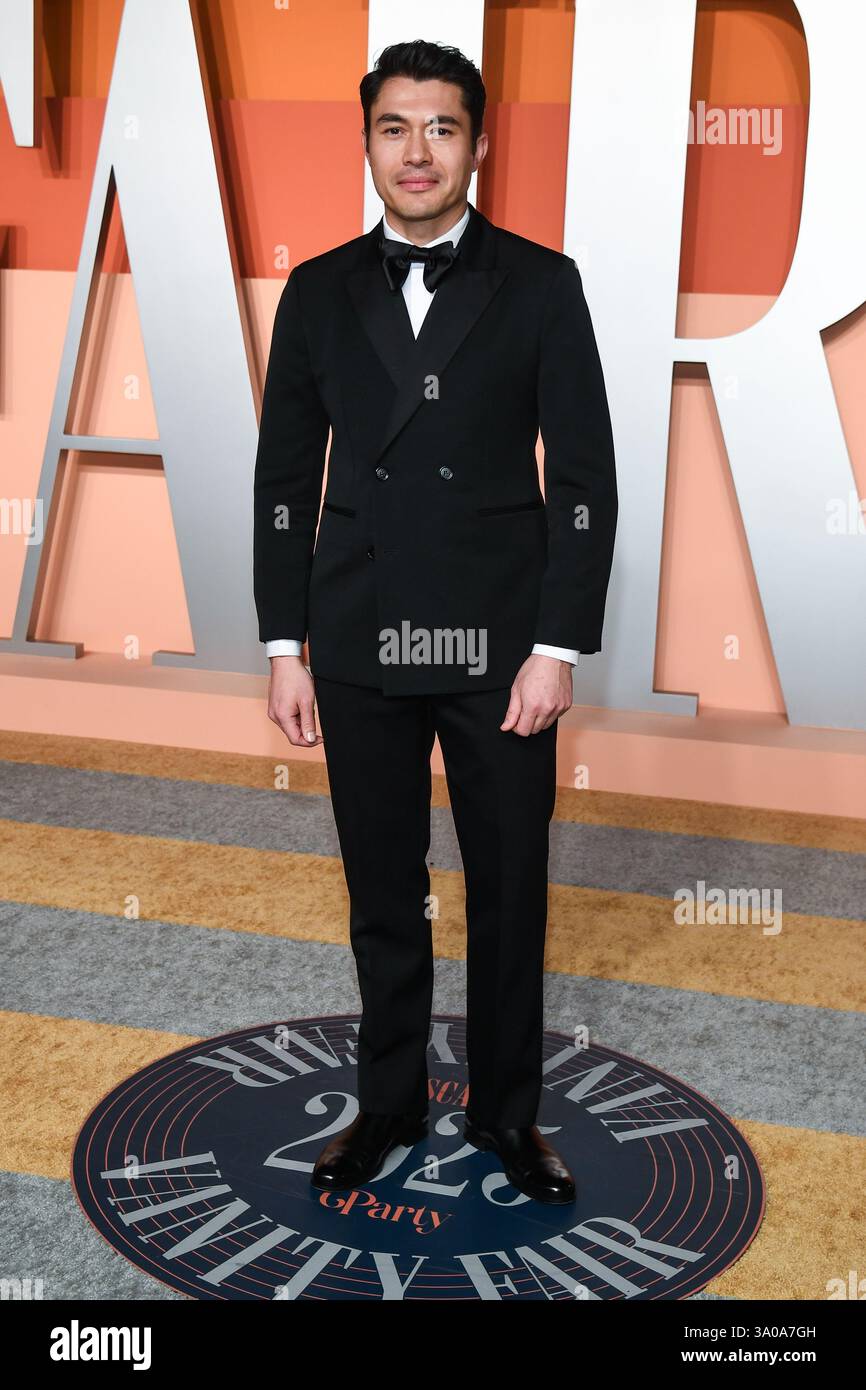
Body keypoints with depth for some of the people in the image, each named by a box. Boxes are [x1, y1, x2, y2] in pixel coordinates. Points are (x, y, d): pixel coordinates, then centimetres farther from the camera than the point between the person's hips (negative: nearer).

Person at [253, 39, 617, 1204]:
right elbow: (285, 479, 6)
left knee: (510, 889, 9)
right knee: (383, 893, 12)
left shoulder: (541, 284, -1)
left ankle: (507, 1110, 28)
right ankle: (390, 1102, 30)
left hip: (499, 643, -1)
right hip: (361, 648, 2)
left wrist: (559, 647, -10)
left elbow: (584, 477, -4)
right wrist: (285, 647, 2)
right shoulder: (319, 291, 5)